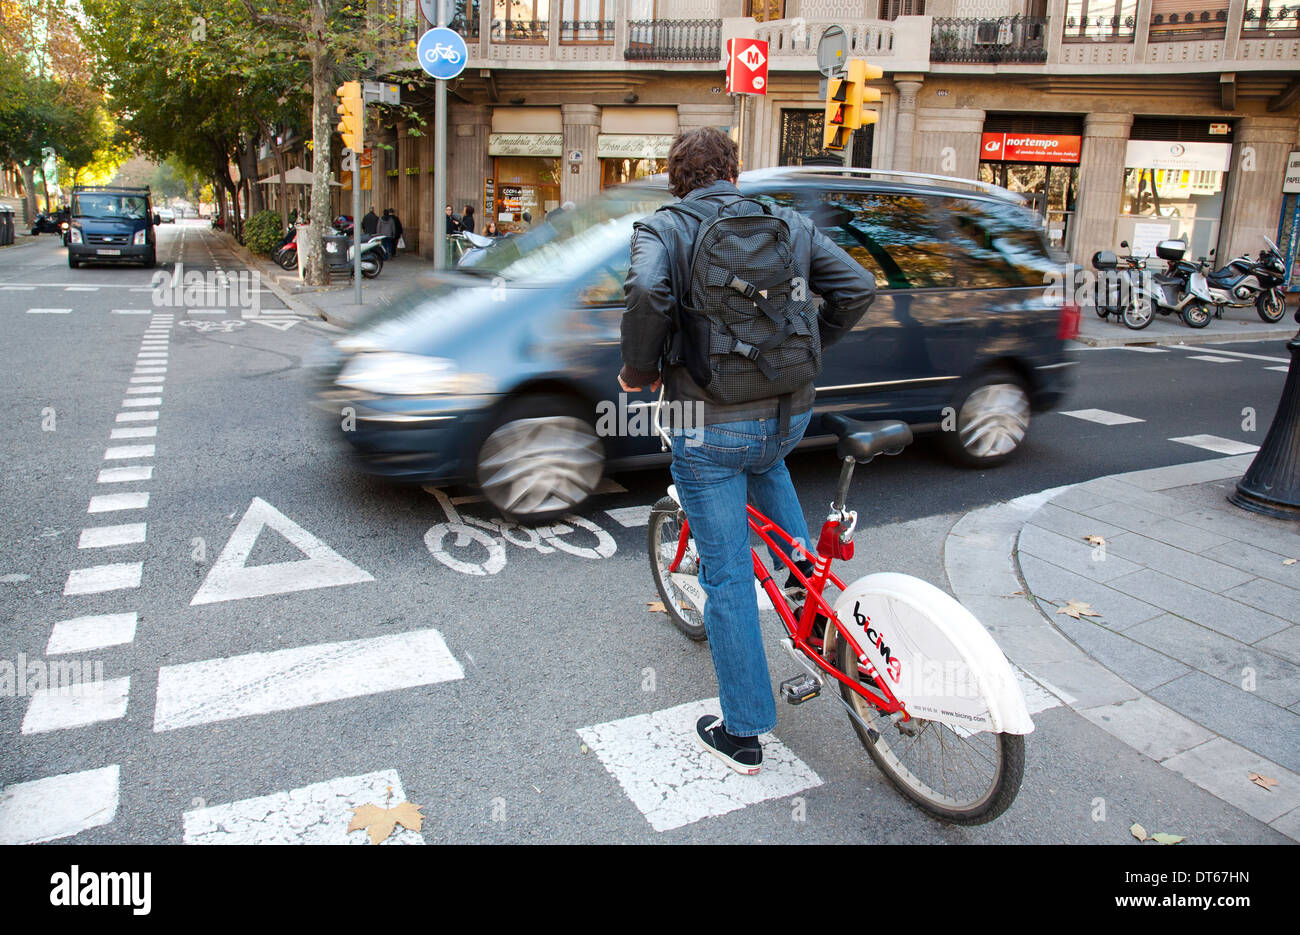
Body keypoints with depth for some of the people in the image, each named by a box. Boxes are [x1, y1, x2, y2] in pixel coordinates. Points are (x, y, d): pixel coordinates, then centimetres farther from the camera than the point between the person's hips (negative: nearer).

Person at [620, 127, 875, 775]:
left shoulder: (663, 228, -2)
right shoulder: (790, 224, 9)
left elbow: (646, 293, -23)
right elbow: (858, 288, 4)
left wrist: (637, 371, -7)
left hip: (710, 429, -4)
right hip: (792, 414, 4)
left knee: (726, 577, 5)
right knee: (764, 461, 41)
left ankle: (743, 734, 17)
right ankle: (804, 571, 28)